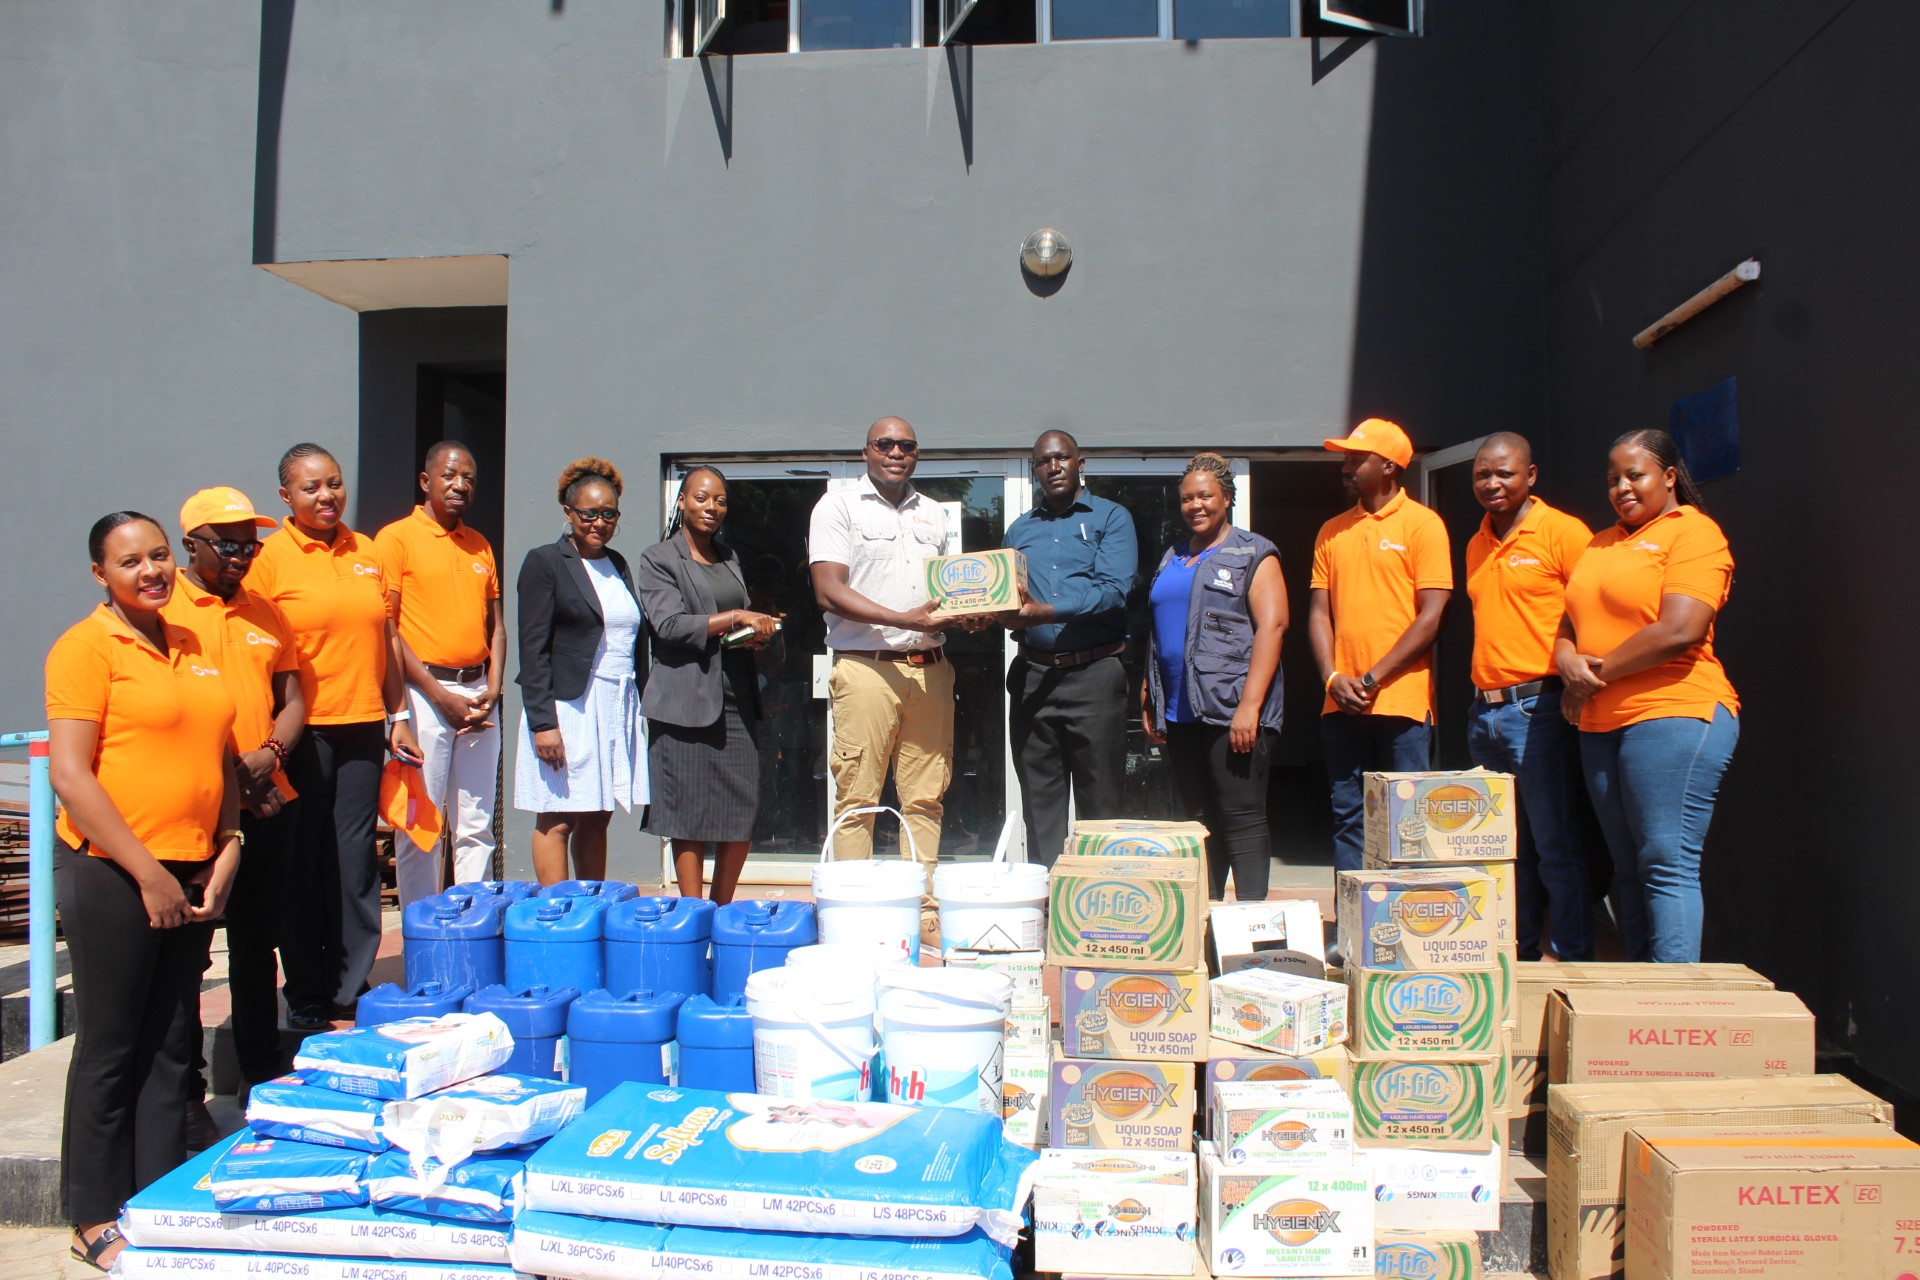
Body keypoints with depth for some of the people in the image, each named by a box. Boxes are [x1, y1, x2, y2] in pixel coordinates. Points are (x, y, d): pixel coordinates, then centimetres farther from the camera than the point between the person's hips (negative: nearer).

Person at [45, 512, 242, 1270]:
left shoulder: (193, 650, 13)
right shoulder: (86, 647, -7)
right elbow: (70, 775, -14)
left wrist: (226, 852, 4)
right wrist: (148, 874, -15)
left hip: (190, 874, 6)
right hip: (112, 874, -6)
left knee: (170, 1044, 12)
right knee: (110, 1046, 4)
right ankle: (96, 1220, 17)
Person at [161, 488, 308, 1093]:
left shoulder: (266, 613, 13)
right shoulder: (163, 609, -5)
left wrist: (269, 755, -5)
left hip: (266, 802, 5)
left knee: (259, 942, 14)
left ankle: (264, 1072, 27)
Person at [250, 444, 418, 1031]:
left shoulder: (366, 552, 11)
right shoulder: (270, 556, -4)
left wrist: (398, 715, 13)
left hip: (362, 725, 4)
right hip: (302, 731, -4)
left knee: (357, 858, 9)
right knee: (304, 864, 4)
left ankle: (352, 989, 20)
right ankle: (307, 999, 16)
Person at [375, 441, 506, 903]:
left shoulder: (480, 545, 16)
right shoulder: (396, 538, -2)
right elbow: (385, 628, -8)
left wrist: (493, 689, 1)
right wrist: (439, 695, -12)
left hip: (478, 694, 5)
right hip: (425, 694, -5)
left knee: (475, 826, 8)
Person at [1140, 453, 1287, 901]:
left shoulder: (1253, 555, -1)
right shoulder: (1172, 558, 20)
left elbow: (1272, 626, -11)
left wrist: (1249, 706, -20)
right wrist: (1149, 699, 14)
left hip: (1231, 711, -7)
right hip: (1180, 713, 7)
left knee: (1242, 820, -6)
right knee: (1199, 819, 10)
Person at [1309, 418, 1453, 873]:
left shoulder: (1422, 524, -2)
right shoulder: (1332, 531, 13)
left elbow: (1431, 615, -8)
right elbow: (1320, 611, 11)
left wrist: (1374, 678, -12)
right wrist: (1332, 678, -4)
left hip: (1402, 701, -5)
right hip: (1341, 703, 5)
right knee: (1348, 816, 8)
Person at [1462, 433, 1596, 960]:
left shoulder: (1562, 532, -5)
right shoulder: (1477, 545, 17)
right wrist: (1483, 695, 15)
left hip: (1538, 707, -7)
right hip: (1483, 713, 7)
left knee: (1556, 846, -3)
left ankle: (1574, 958, 7)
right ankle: (1516, 955, 23)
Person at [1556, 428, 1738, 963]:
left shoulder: (1694, 531, -3)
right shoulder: (1602, 543, 21)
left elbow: (1678, 632, -16)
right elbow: (1570, 624, 20)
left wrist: (1599, 672, -7)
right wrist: (1570, 664, -2)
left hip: (1673, 715, -8)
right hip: (1601, 724, 8)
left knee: (1668, 866, -9)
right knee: (1628, 869, 10)